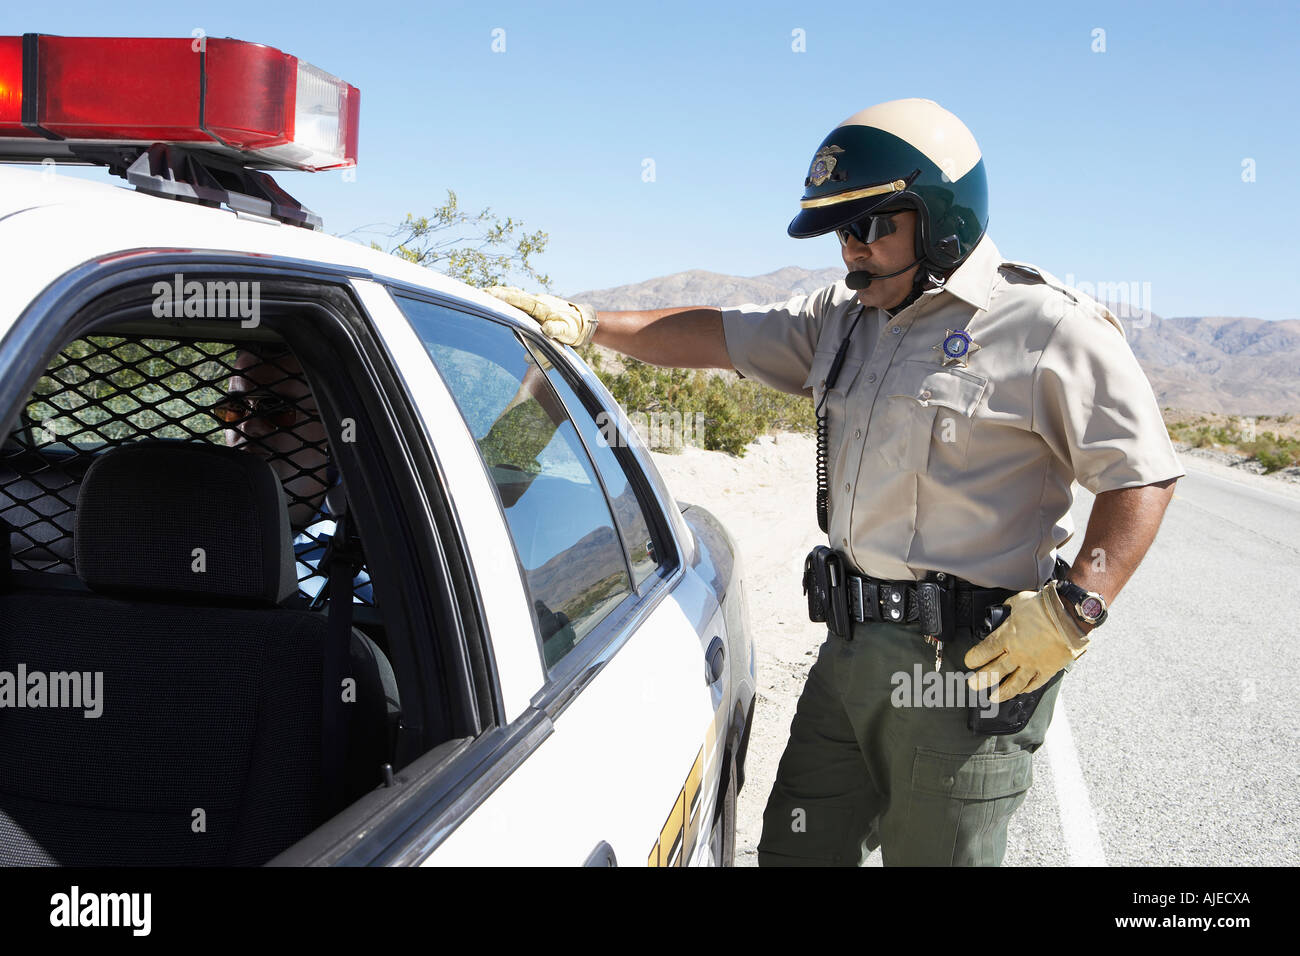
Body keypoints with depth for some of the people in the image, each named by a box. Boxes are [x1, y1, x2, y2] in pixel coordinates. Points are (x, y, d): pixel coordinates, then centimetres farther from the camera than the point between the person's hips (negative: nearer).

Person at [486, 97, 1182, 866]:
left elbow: (1144, 473, -9)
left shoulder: (1048, 327, -9)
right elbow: (719, 337, 16)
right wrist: (586, 324, 11)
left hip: (967, 665, -6)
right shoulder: (843, 318, 12)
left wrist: (1073, 610, -18)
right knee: (797, 848, 16)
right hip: (852, 650, 7)